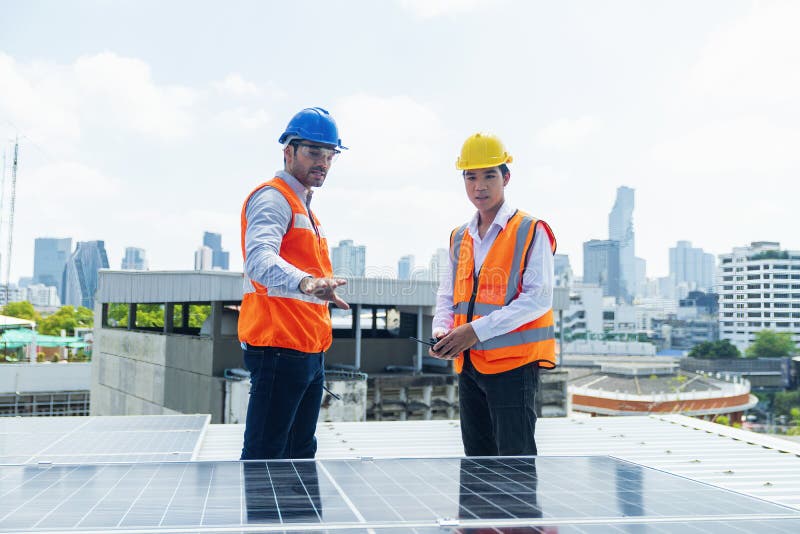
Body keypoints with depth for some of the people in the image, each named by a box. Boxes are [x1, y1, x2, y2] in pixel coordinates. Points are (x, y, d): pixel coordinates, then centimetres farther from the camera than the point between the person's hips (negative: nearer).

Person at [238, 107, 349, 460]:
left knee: (301, 456, 15)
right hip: (279, 348, -10)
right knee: (264, 457, -6)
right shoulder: (272, 198, -10)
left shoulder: (303, 206, 22)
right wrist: (306, 282, -47)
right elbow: (259, 259, -30)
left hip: (309, 352, 10)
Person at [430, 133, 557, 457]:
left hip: (514, 362, -6)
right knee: (477, 462, 15)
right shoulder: (459, 238, 13)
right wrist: (442, 331, -5)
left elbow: (538, 298, -16)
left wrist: (478, 330, -22)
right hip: (468, 364, 7)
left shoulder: (531, 232, -7)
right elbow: (447, 295, 17)